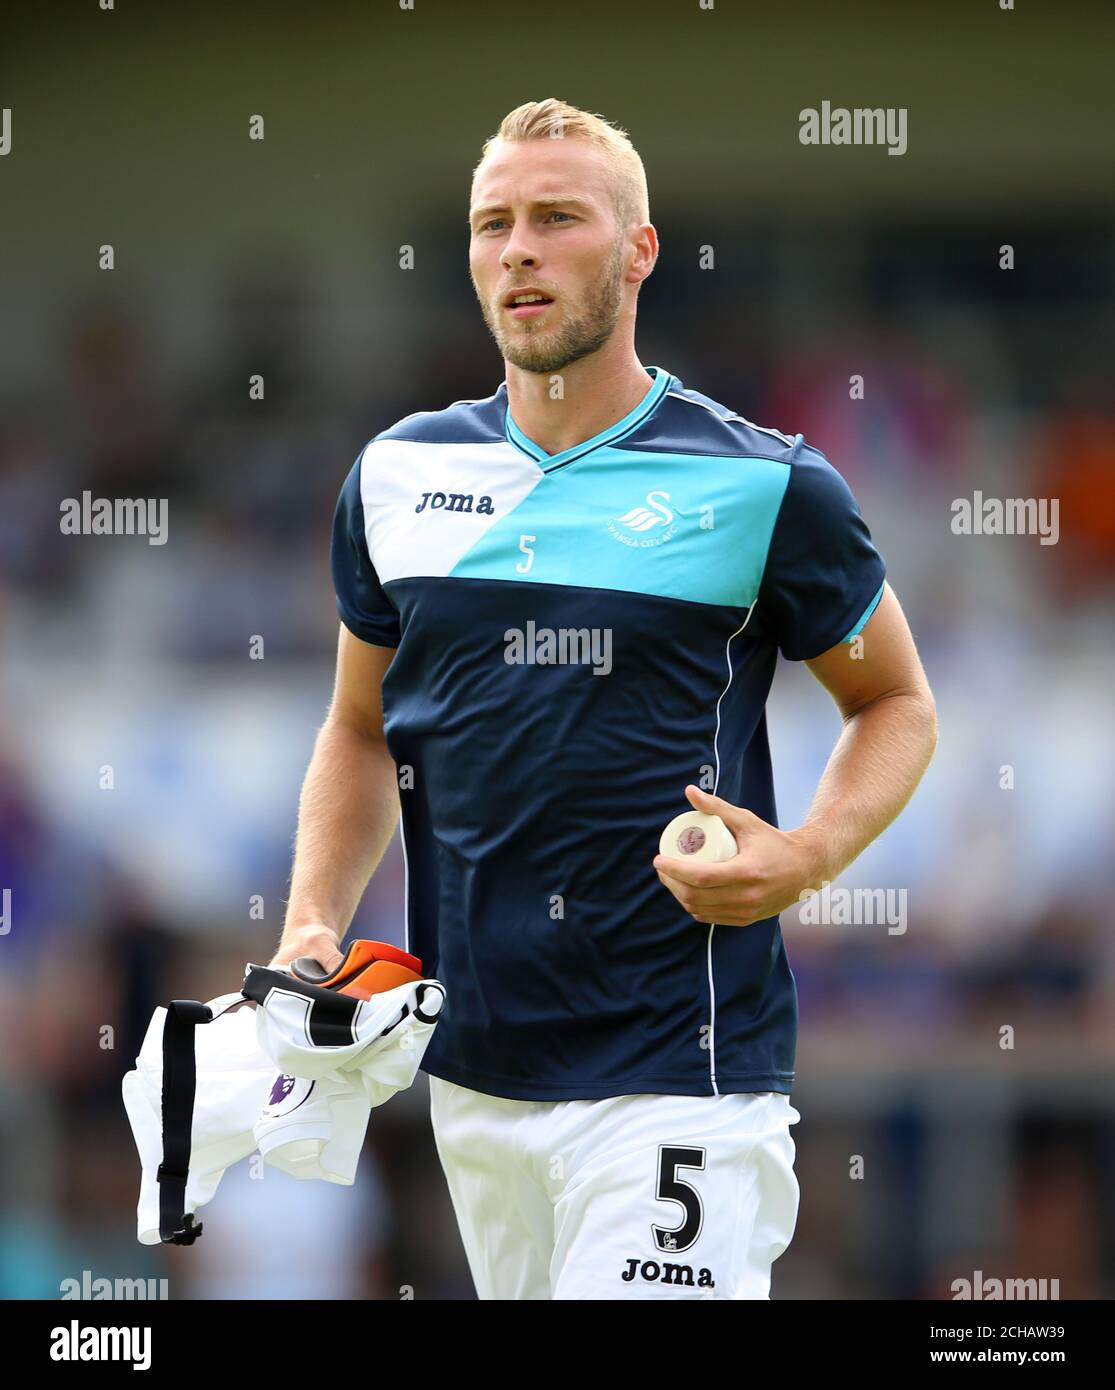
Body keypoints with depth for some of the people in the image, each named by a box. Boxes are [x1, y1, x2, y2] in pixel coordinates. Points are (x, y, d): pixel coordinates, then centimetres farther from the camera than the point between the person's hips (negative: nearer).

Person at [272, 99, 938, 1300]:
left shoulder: (765, 488, -4)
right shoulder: (399, 475, 9)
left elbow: (897, 703, 8)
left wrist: (808, 857, -11)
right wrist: (310, 927, 4)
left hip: (677, 1075, -5)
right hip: (469, 1066, 5)